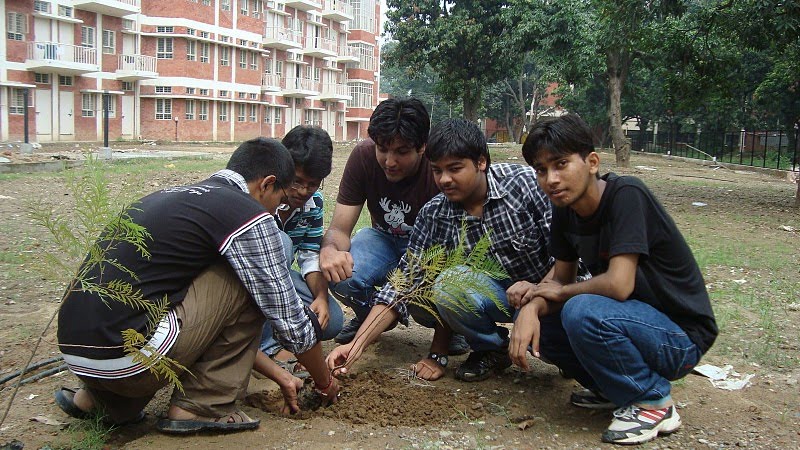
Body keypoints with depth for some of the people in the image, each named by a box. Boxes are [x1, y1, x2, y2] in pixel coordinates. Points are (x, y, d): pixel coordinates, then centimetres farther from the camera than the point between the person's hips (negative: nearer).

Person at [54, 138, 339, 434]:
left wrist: (281, 377, 30)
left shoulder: (177, 196, 21)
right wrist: (324, 381, 20)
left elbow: (226, 314, 28)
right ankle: (200, 407, 4)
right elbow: (289, 319, 0)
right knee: (249, 282, 1)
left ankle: (100, 397, 21)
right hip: (128, 356, -9)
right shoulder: (248, 214, -5)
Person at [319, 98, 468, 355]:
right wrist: (329, 250, -46)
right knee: (342, 276, -29)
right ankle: (368, 317, 8)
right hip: (385, 238, 3)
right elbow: (339, 229, -19)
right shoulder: (364, 156, -21)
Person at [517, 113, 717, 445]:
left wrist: (560, 292, -13)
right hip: (636, 321, 8)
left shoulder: (626, 194, -24)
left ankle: (653, 403, -8)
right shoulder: (565, 210, 0)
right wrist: (532, 308, -17)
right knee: (537, 321, -3)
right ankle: (614, 388, 12)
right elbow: (562, 278, 5)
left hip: (681, 336, -8)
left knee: (582, 311, -32)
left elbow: (618, 285, -31)